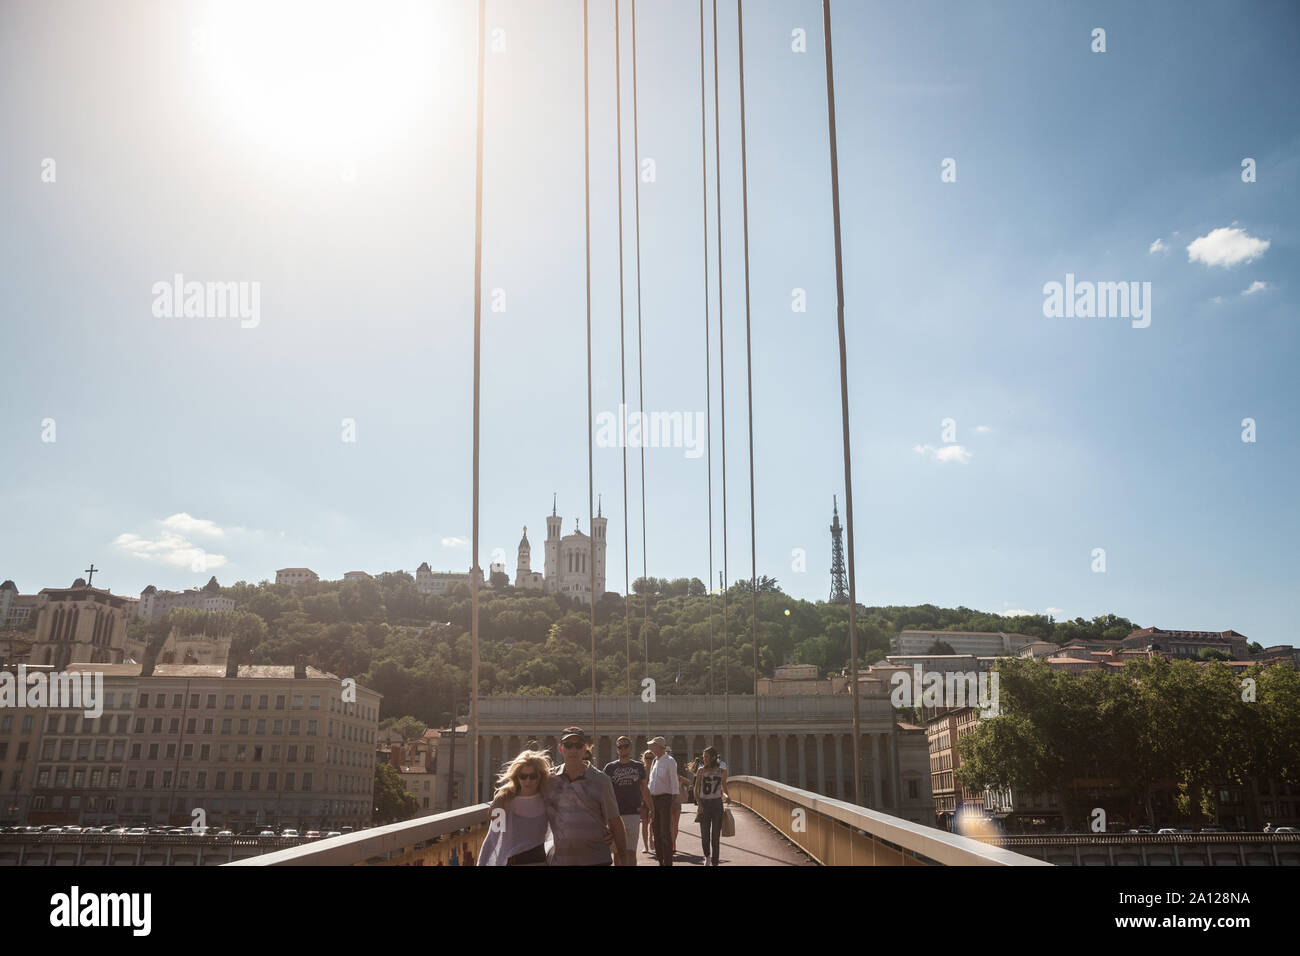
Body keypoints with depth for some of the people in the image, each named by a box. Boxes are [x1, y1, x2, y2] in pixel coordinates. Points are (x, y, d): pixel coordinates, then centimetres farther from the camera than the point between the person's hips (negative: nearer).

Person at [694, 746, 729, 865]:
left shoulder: (722, 771, 2)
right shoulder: (701, 770, 1)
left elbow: (724, 790, 12)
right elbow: (696, 790, 2)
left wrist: (727, 796, -10)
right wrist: (698, 803, -13)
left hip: (717, 804, 0)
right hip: (704, 805, 0)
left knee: (716, 835, -2)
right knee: (705, 835, 4)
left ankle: (714, 862, 5)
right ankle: (707, 856, 32)